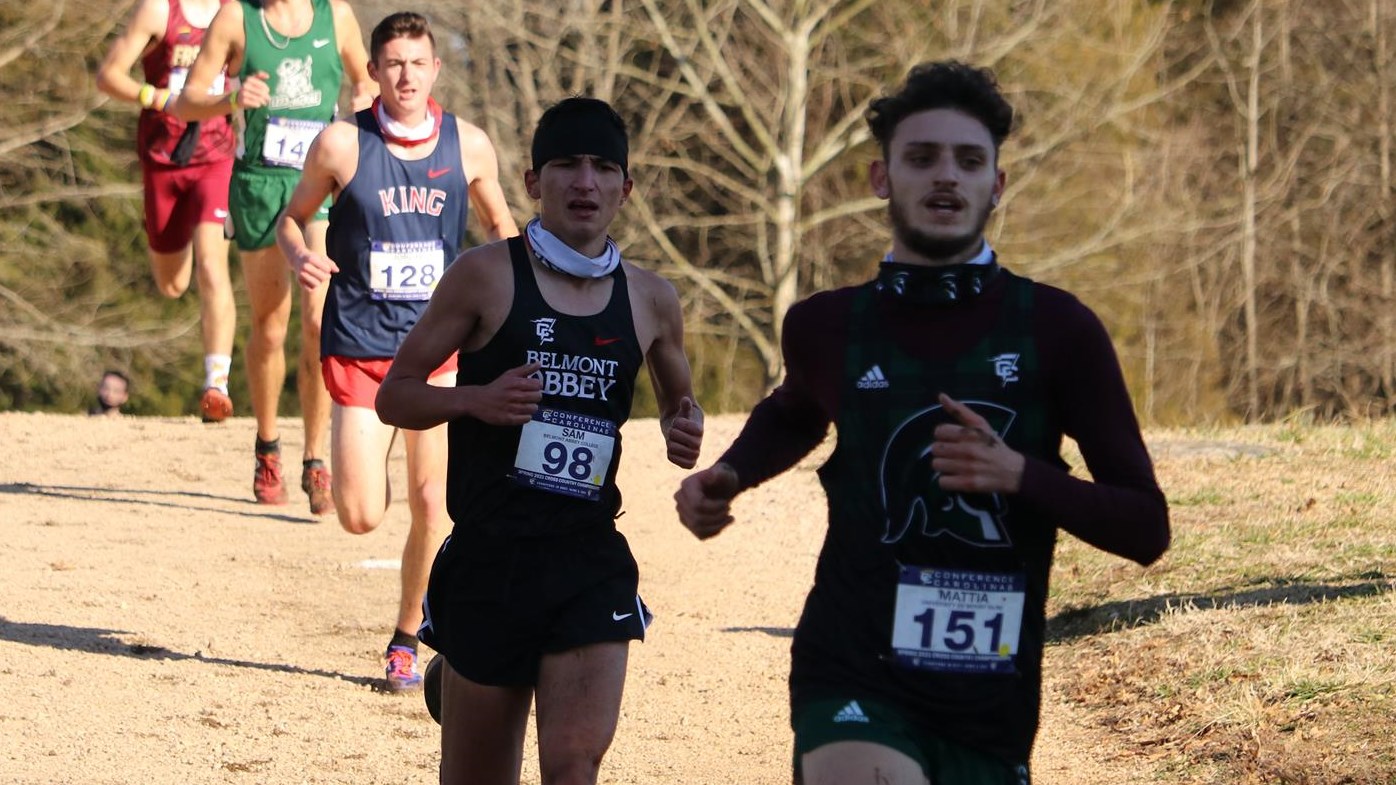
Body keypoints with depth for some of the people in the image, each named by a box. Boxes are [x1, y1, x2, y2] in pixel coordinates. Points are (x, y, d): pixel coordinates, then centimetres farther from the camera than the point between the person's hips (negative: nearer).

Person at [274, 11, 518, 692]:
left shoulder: (469, 145, 0)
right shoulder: (342, 144, -6)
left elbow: (500, 227, 15)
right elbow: (292, 217, 7)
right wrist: (300, 257, -15)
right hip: (359, 346, -1)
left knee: (430, 506, -2)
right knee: (360, 517, -6)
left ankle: (406, 642, 19)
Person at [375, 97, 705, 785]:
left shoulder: (650, 300, 9)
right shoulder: (486, 277, 0)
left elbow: (679, 401, 28)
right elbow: (394, 395, 3)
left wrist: (683, 429, 3)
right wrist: (475, 399, -17)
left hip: (592, 558, 2)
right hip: (489, 555, -2)